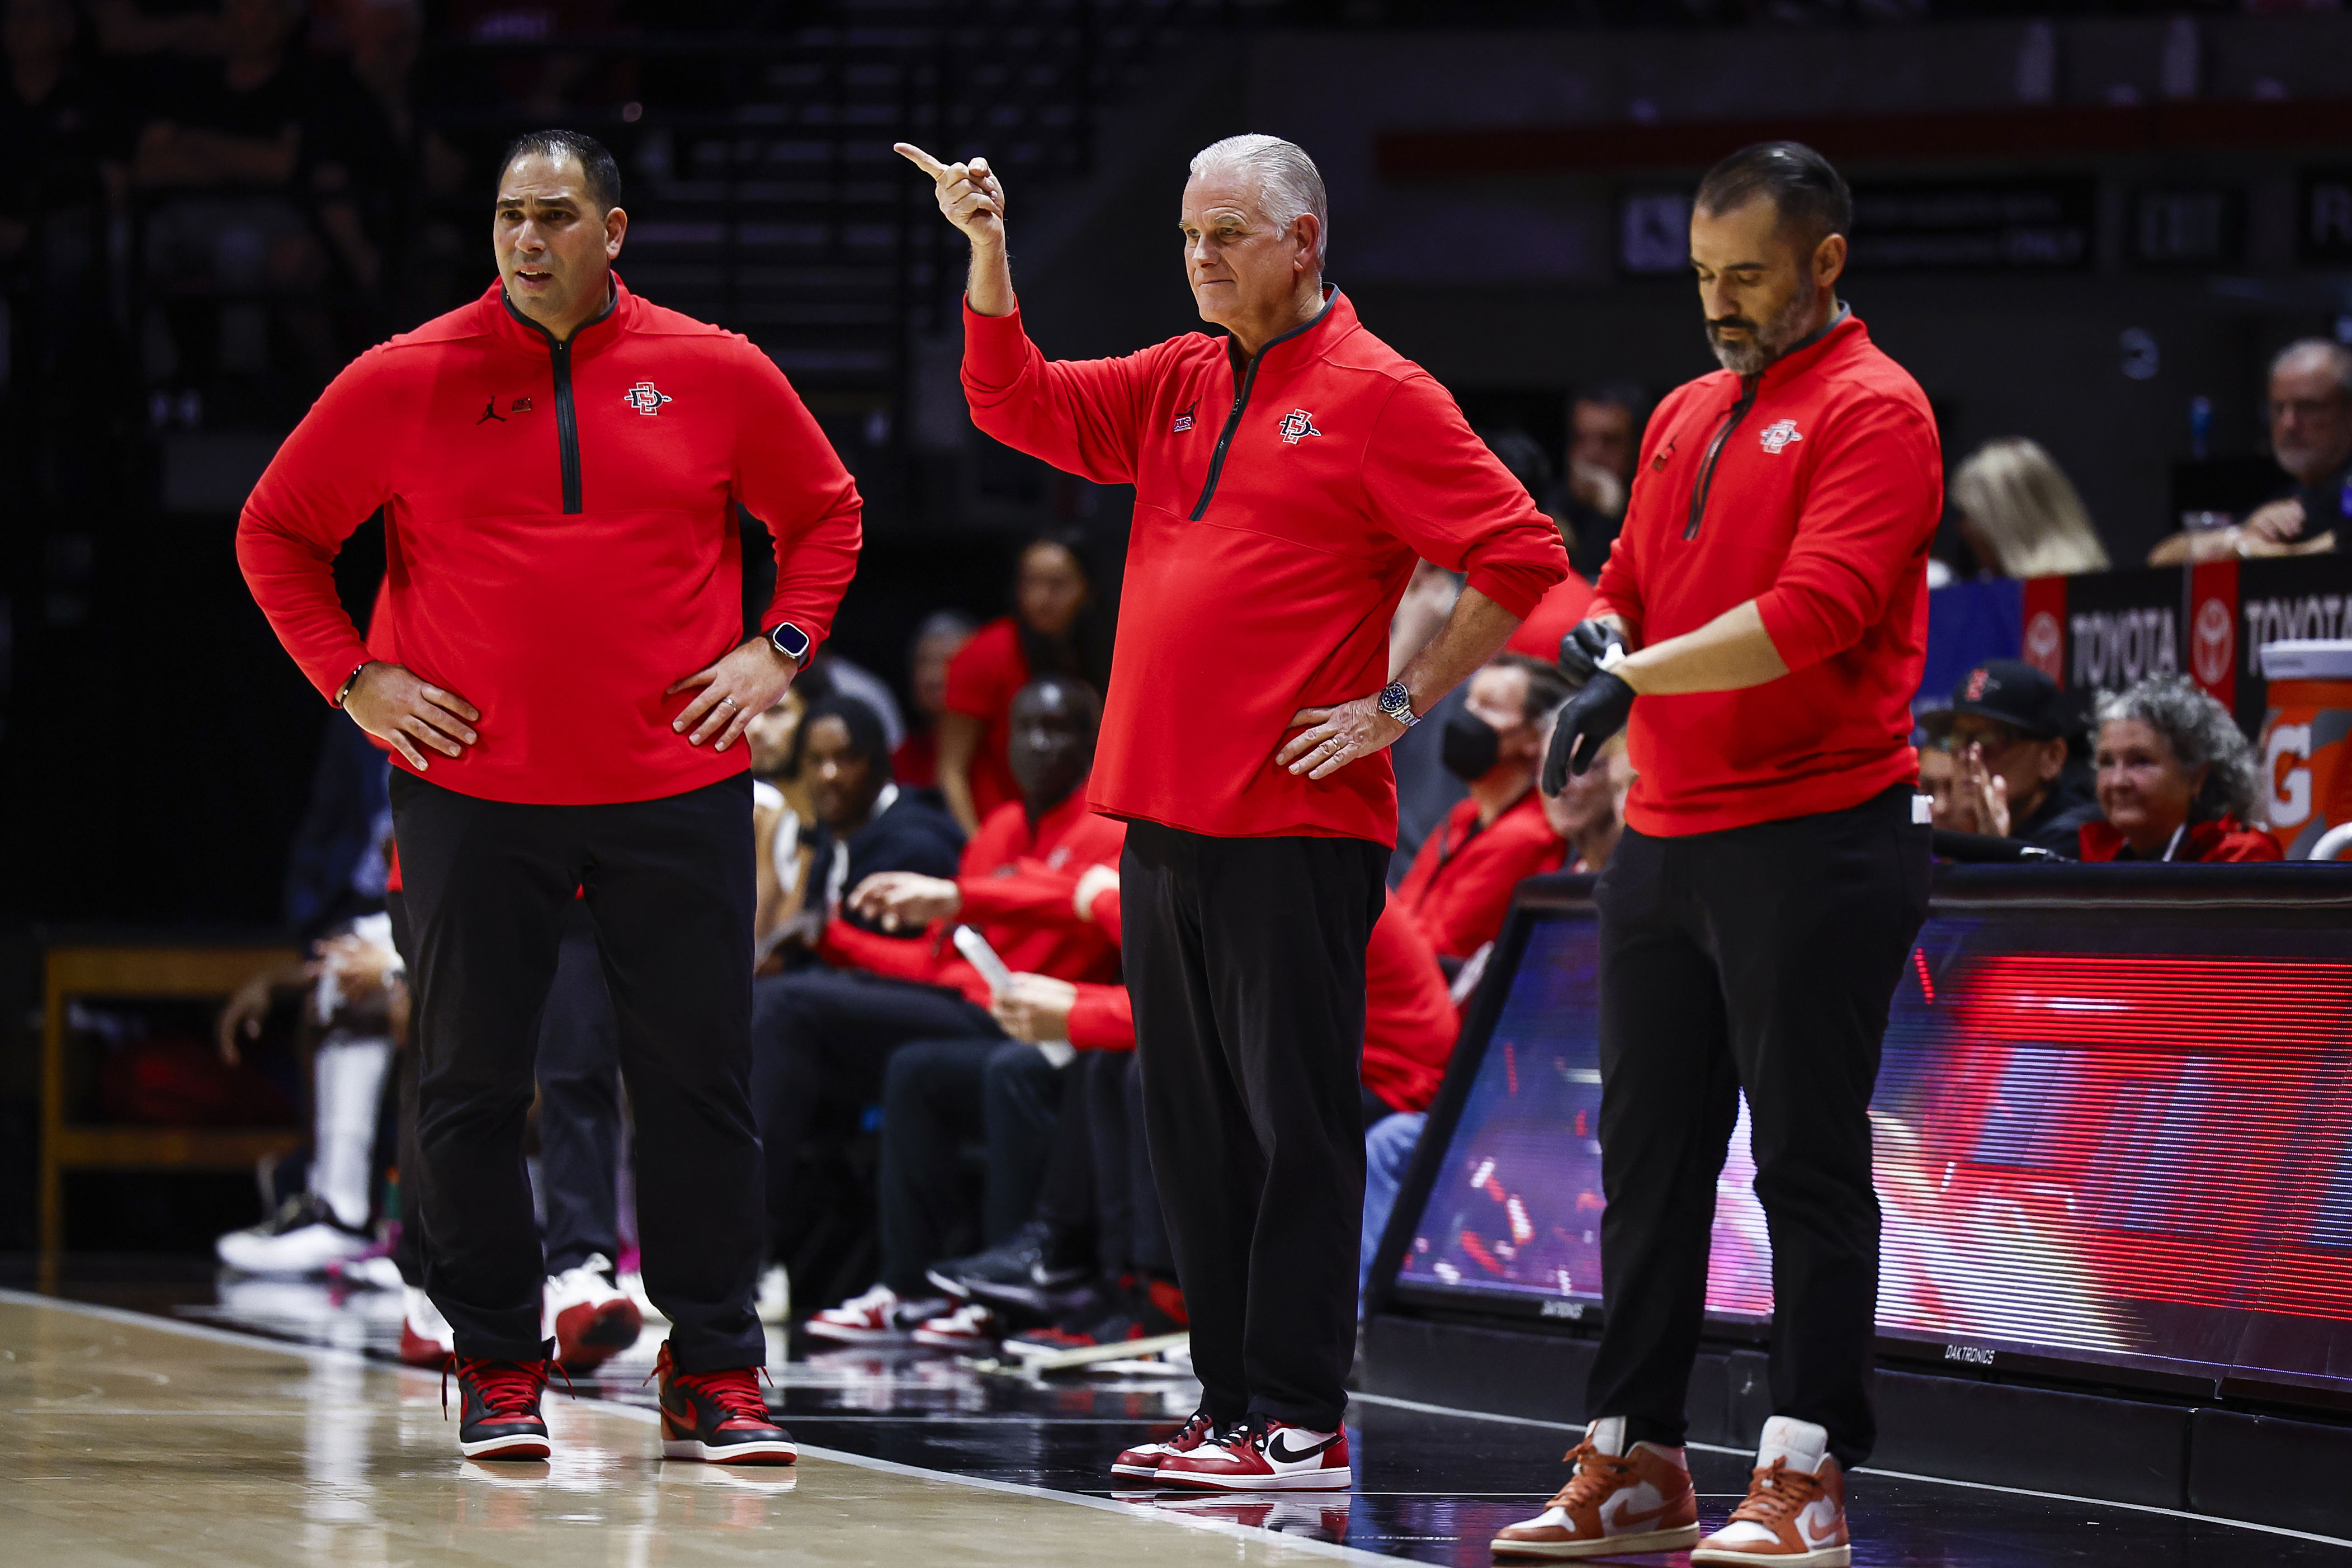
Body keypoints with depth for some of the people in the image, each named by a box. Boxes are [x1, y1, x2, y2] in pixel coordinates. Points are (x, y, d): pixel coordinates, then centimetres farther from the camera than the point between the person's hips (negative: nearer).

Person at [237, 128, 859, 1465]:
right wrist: (353, 678, 1)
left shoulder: (718, 375, 3)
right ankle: (500, 1370, 14)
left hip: (679, 790, 0)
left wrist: (780, 649, 3)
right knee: (471, 1091, 3)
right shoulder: (406, 382, 0)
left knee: (701, 1085, 2)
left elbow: (826, 513, 16)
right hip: (476, 792, 0)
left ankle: (716, 1375, 10)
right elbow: (277, 530, 10)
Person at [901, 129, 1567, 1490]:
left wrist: (1402, 706, -10)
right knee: (1196, 1130, 10)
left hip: (1295, 828, -8)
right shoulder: (1179, 385, 16)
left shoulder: (1377, 396, -6)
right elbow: (1018, 404, 17)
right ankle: (1232, 1413, 15)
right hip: (1163, 816, 8)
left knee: (1294, 1124, -5)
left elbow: (1522, 559, -9)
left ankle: (1302, 1427, -4)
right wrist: (989, 253, 3)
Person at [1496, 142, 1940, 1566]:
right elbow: (1632, 580, 22)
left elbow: (1816, 611, -20)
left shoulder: (1871, 409, -8)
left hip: (1818, 843, -8)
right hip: (1668, 843, 8)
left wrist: (1642, 676, -18)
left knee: (1809, 1164, -4)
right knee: (1651, 1163, 10)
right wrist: (1604, 640, -1)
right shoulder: (1685, 417, 17)